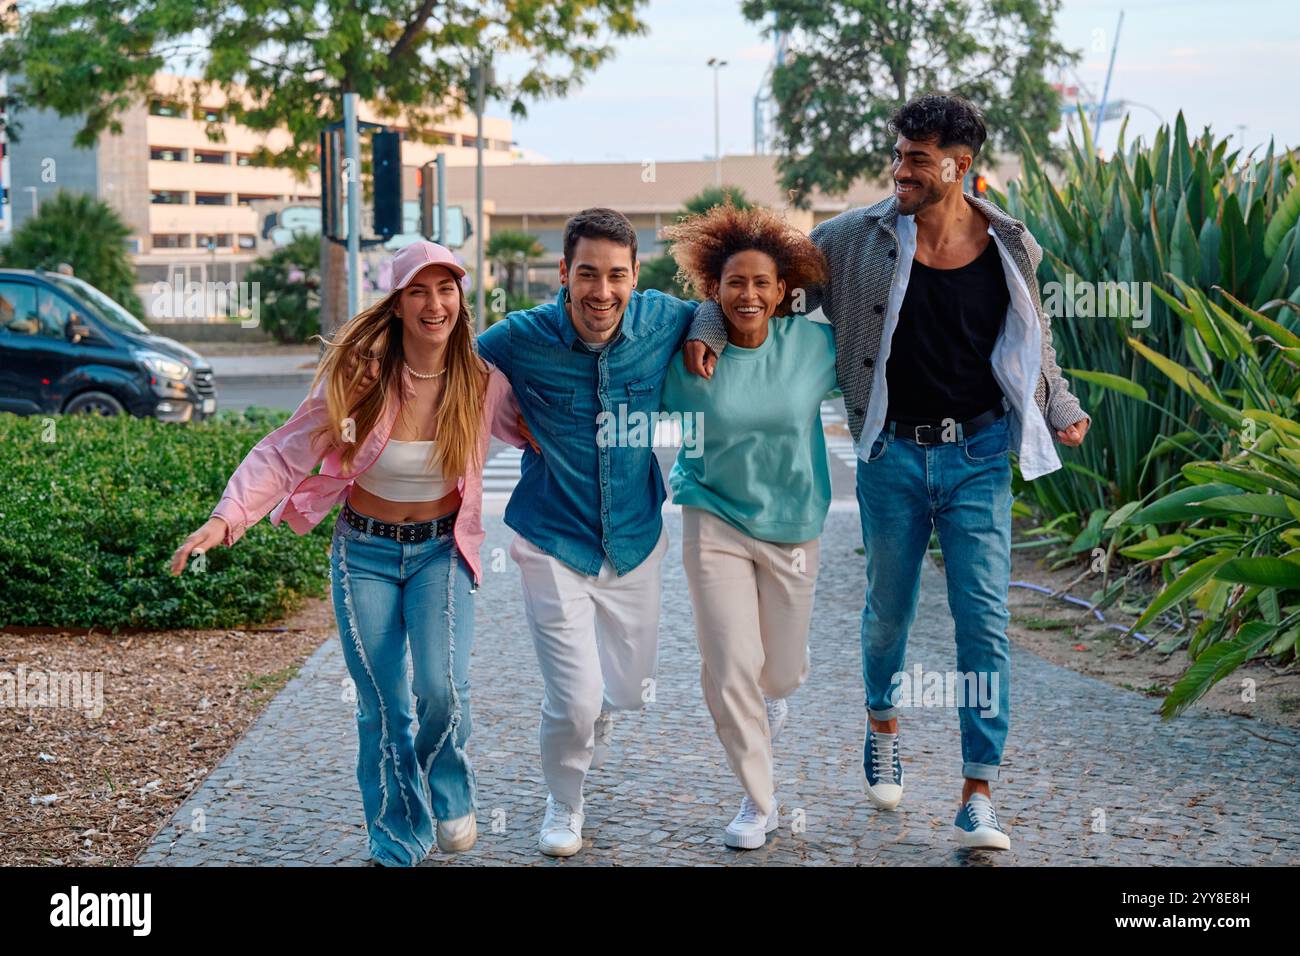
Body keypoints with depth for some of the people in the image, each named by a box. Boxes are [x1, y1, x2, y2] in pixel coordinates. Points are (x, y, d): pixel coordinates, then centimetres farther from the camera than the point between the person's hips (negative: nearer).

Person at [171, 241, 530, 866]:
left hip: (441, 550, 0)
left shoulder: (482, 380, -11)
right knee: (381, 707, 1)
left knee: (441, 685, -20)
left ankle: (449, 794, 12)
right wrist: (225, 519, -25)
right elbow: (284, 454, -13)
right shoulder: (358, 375, -15)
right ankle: (399, 847, 19)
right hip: (364, 551, 0)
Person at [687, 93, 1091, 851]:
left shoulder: (1011, 248, 0)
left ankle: (978, 801, -2)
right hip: (893, 454, 0)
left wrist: (1061, 411, 13)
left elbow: (1033, 341, 16)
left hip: (978, 454, 0)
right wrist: (712, 326, -12)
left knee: (984, 621, -6)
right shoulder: (858, 239, -6)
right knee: (890, 609, 13)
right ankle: (884, 724, 44)